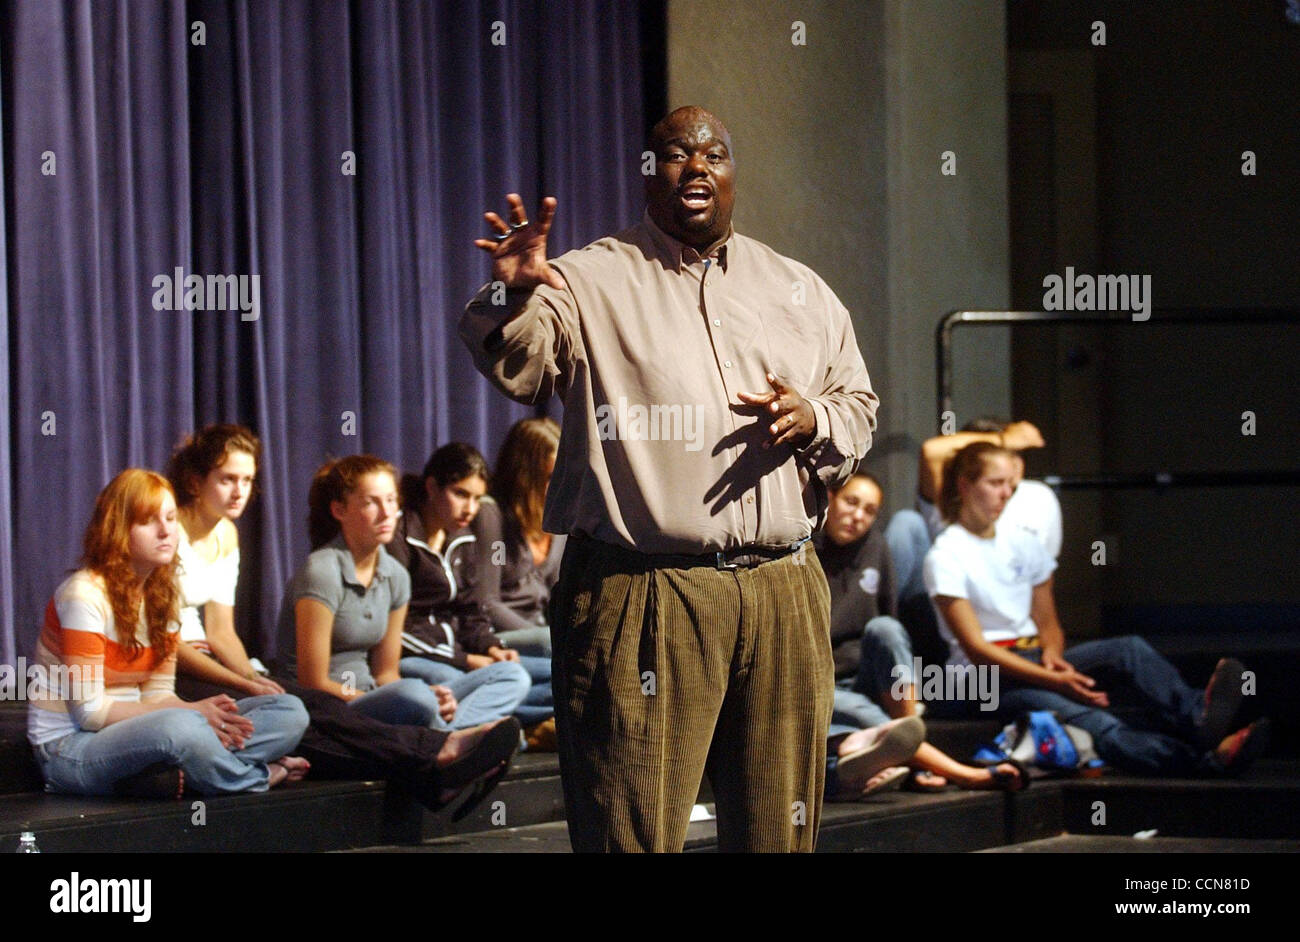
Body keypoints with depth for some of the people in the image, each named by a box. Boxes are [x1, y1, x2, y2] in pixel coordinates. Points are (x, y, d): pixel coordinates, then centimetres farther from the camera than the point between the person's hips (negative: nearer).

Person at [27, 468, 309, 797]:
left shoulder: (163, 595, 11)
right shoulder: (86, 594, -14)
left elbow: (158, 695, 7)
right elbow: (89, 710, -17)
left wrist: (200, 714, -17)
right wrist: (191, 712, -20)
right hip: (69, 746, -8)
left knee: (290, 712, -5)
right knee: (182, 728, -41)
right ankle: (259, 777, -13)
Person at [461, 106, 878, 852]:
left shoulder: (802, 292, 18)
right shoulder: (591, 281, 4)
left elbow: (859, 406, 21)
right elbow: (515, 364, -12)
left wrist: (813, 421, -2)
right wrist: (514, 296, -34)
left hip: (781, 595, 4)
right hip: (641, 598, -4)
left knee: (779, 828, 7)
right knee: (636, 831, -7)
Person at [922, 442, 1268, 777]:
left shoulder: (1021, 544, 16)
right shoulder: (946, 557, -5)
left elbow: (1048, 624, 17)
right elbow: (976, 648, -13)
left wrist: (1051, 657, -9)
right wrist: (1053, 680, -23)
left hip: (1033, 662, 7)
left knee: (1129, 650, -22)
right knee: (1076, 715, -36)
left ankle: (1199, 719, -51)